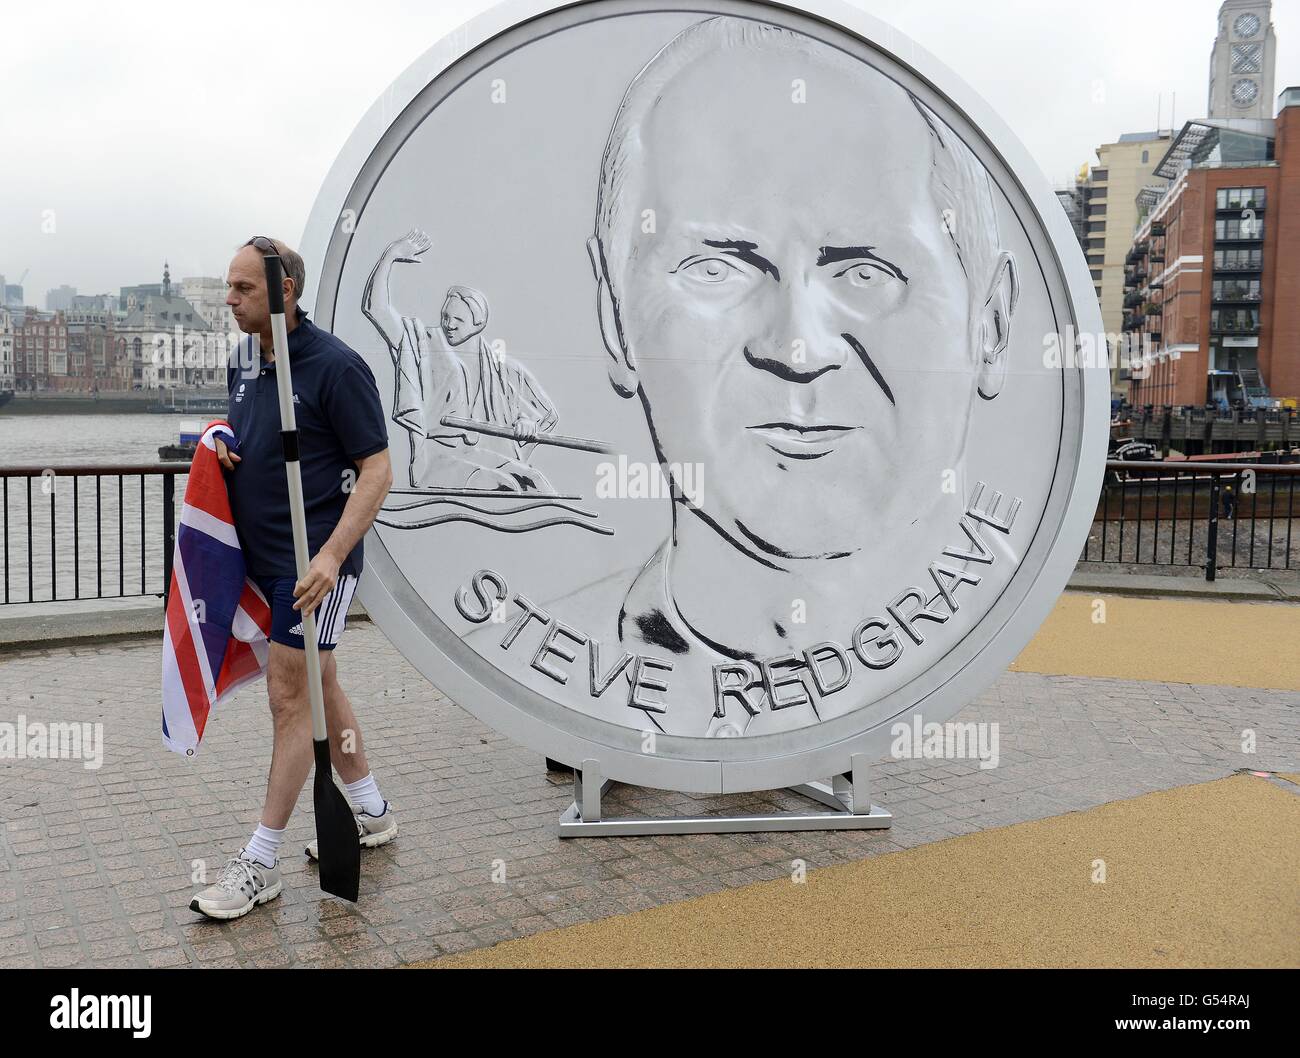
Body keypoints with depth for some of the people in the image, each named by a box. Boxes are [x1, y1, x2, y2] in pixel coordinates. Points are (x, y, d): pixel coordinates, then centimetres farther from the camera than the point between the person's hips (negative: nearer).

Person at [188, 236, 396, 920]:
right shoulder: (243, 362, 10)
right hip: (264, 556, 9)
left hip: (315, 560, -9)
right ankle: (371, 814, 32)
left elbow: (377, 468, -17)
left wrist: (331, 555, -26)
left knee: (289, 693, -4)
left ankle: (260, 864, 5)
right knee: (319, 685, 16)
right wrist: (222, 443, 0)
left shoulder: (335, 366, -15)